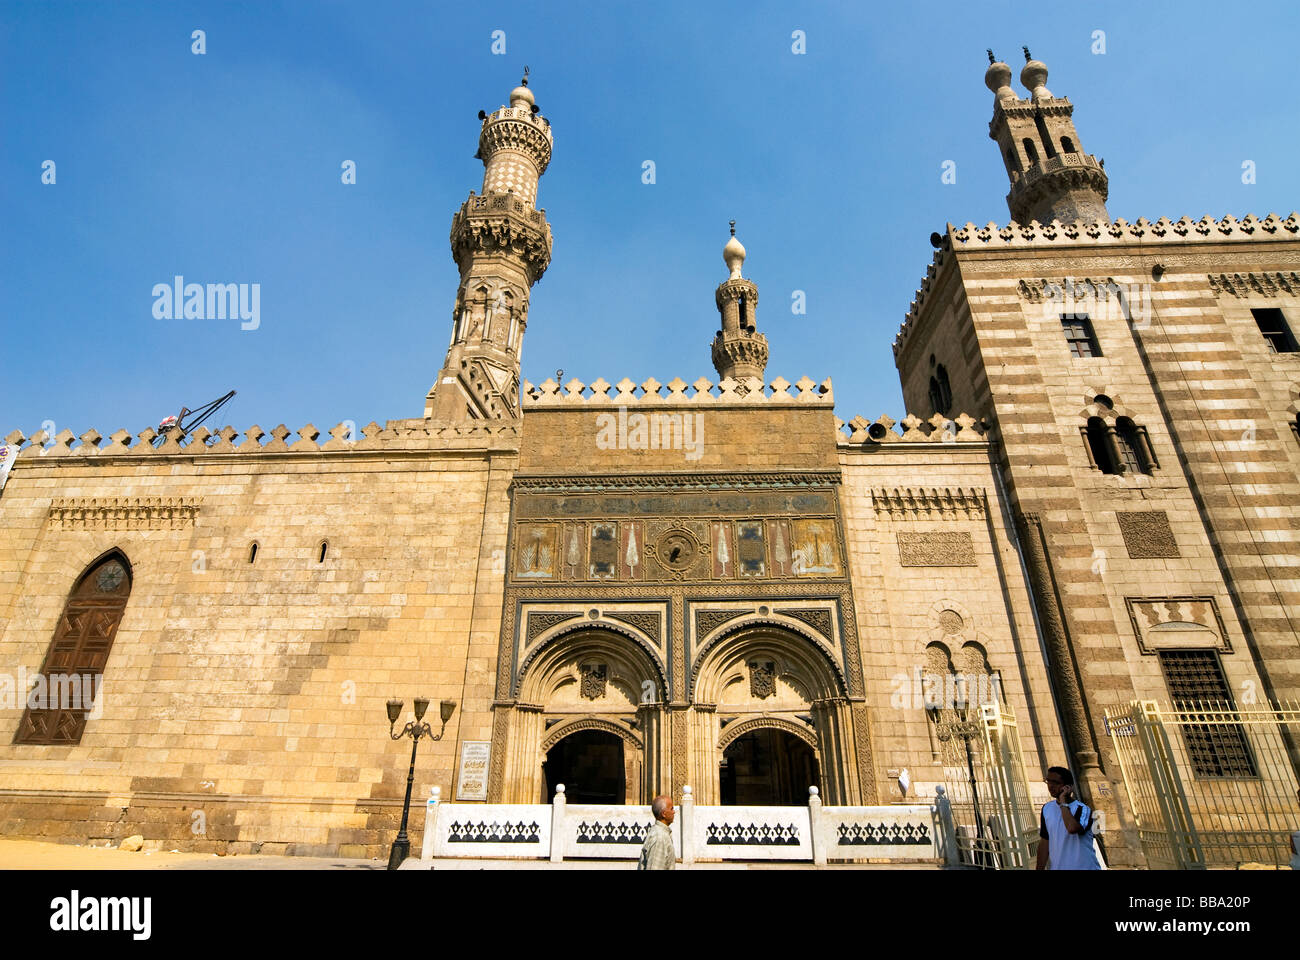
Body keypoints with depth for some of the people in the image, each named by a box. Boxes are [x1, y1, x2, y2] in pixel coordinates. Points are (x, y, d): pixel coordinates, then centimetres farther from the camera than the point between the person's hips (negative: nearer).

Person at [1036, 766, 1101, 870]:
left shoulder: (1082, 809, -13)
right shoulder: (1047, 809, 3)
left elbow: (1072, 828, -33)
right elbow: (1045, 843, 7)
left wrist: (1063, 802, -23)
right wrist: (1039, 868, 3)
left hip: (1084, 866, -4)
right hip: (1056, 866, 4)